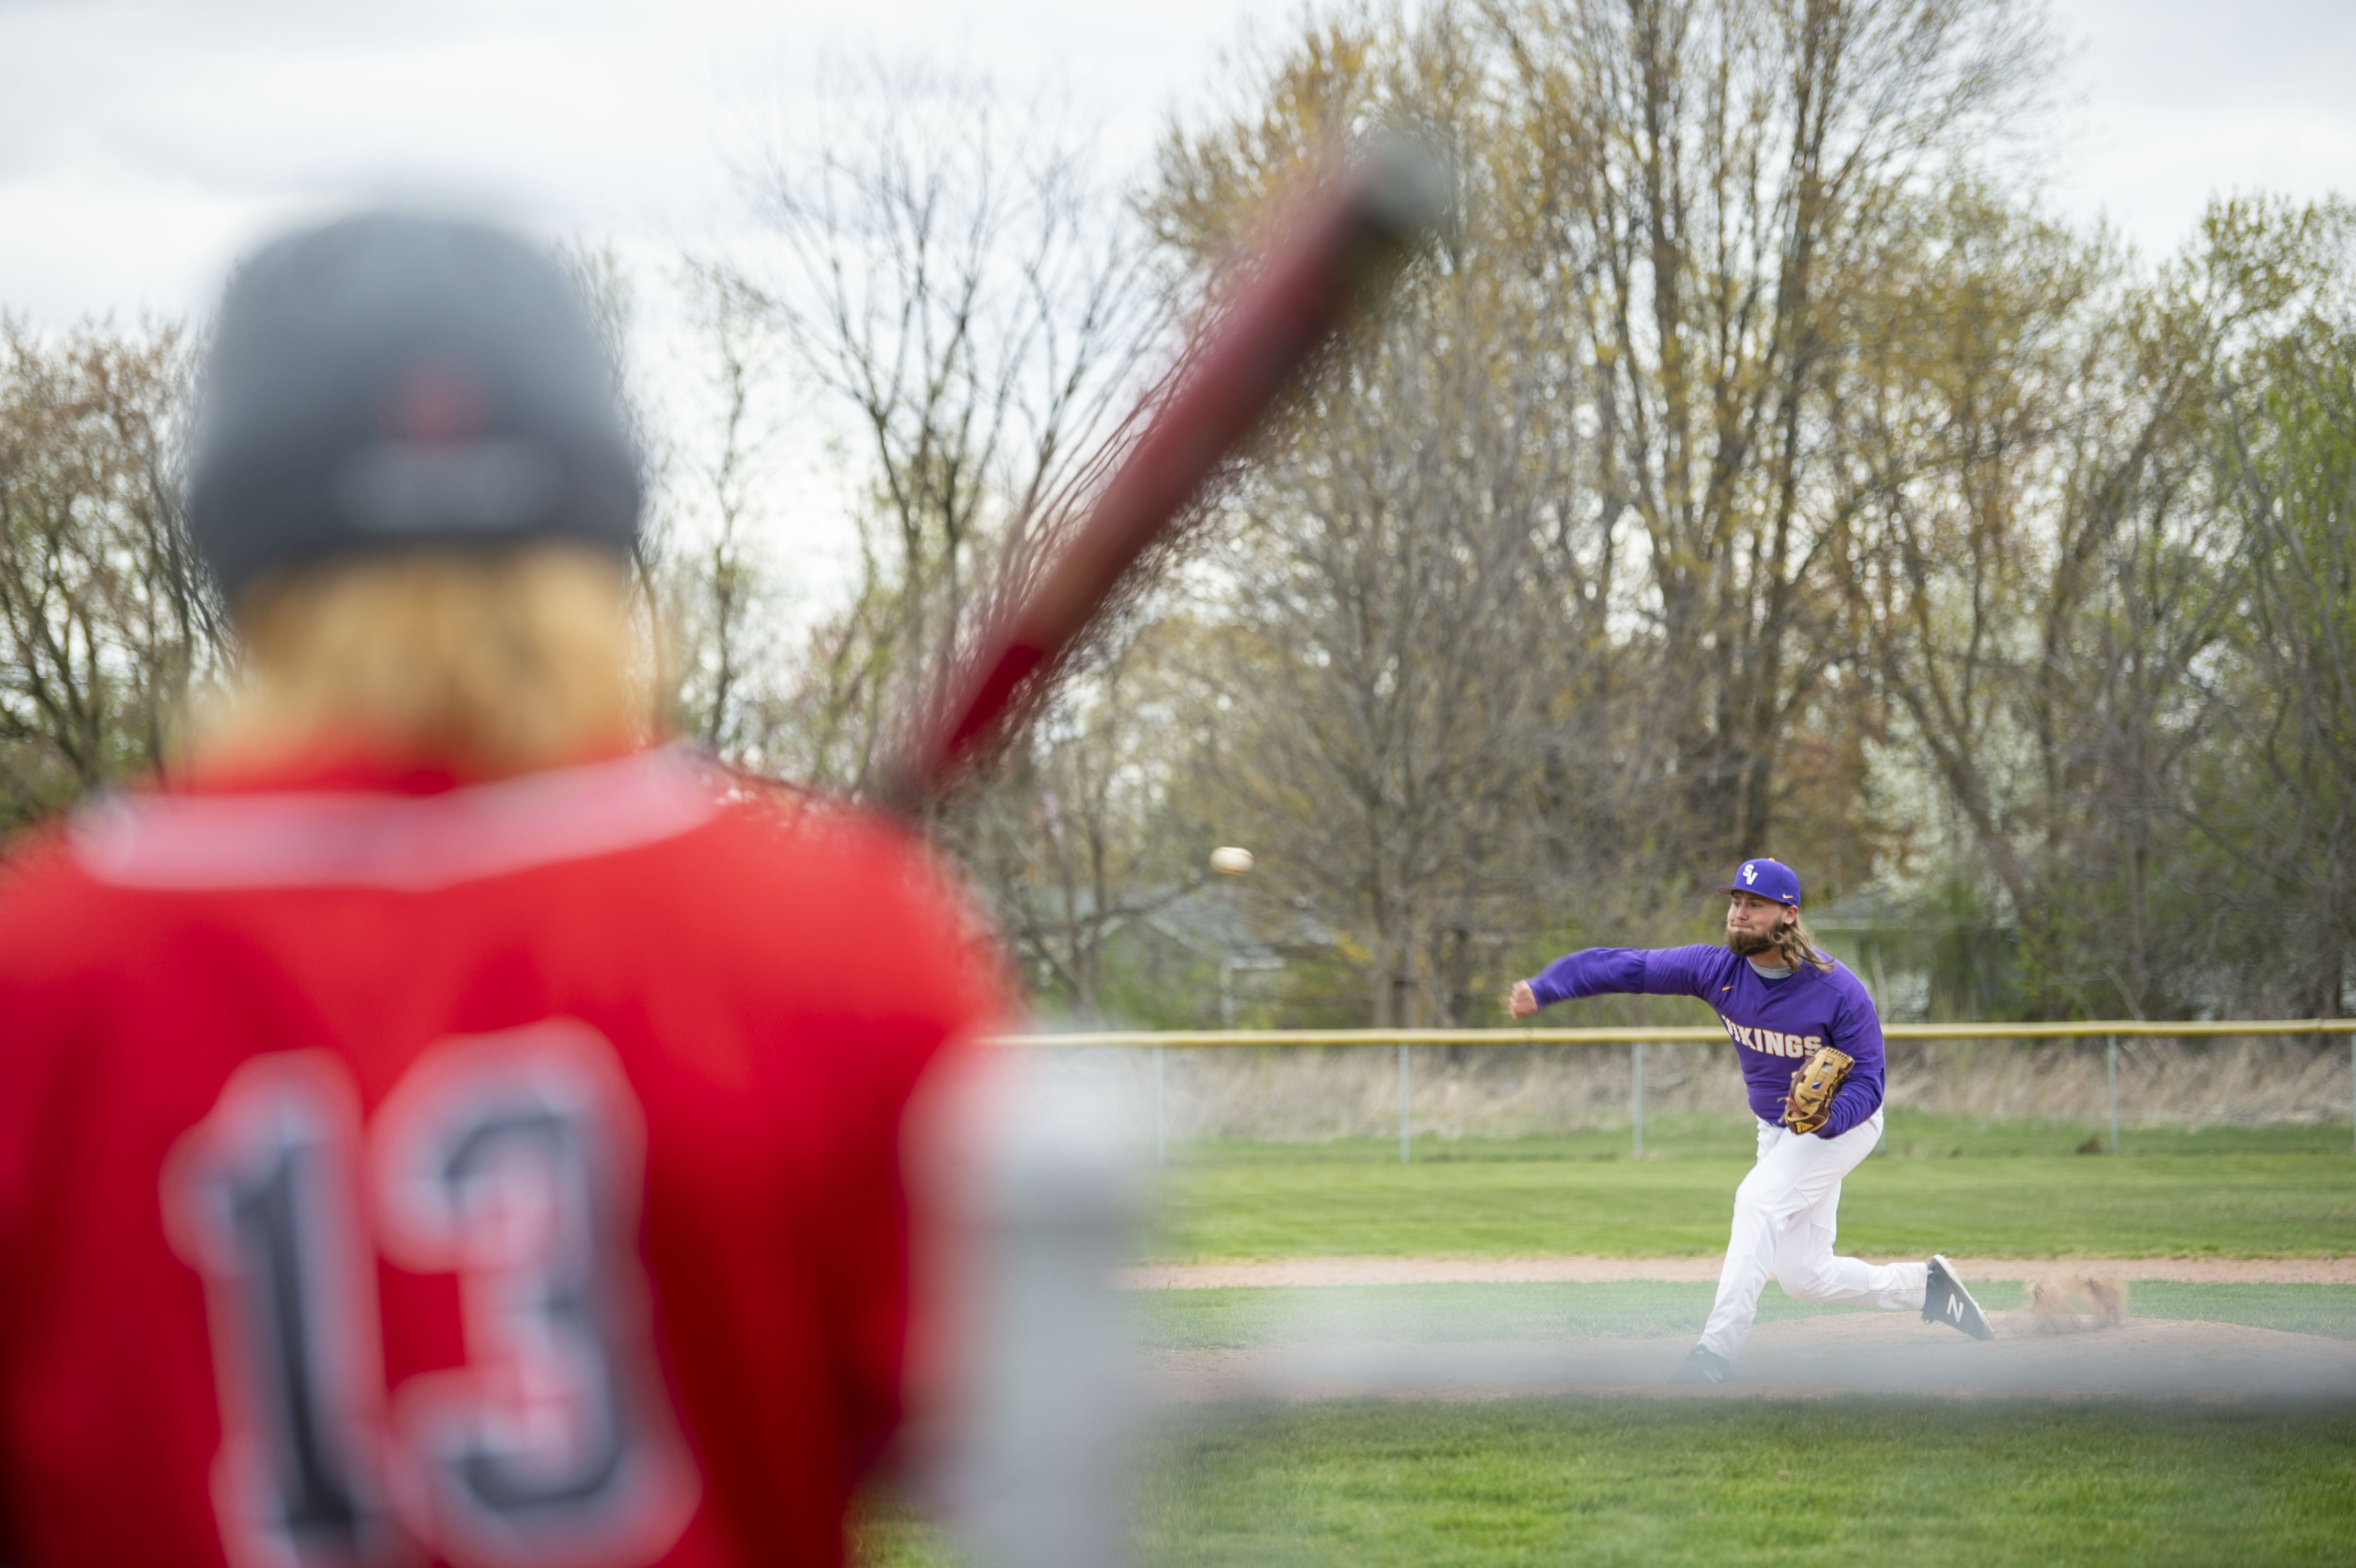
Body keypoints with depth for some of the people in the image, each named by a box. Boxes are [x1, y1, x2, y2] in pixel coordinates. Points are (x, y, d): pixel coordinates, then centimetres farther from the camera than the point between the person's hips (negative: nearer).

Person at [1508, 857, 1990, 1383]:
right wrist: (1541, 990, -31)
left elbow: (1868, 1082, -24)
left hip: (1845, 1123, -6)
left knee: (1759, 1198, -29)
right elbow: (1620, 966, -19)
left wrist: (1828, 1118, -45)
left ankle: (1718, 1349, -28)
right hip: (1776, 1131, 6)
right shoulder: (1717, 970, -17)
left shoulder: (1838, 991, -28)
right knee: (1804, 1276, 7)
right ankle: (1924, 1286, 28)